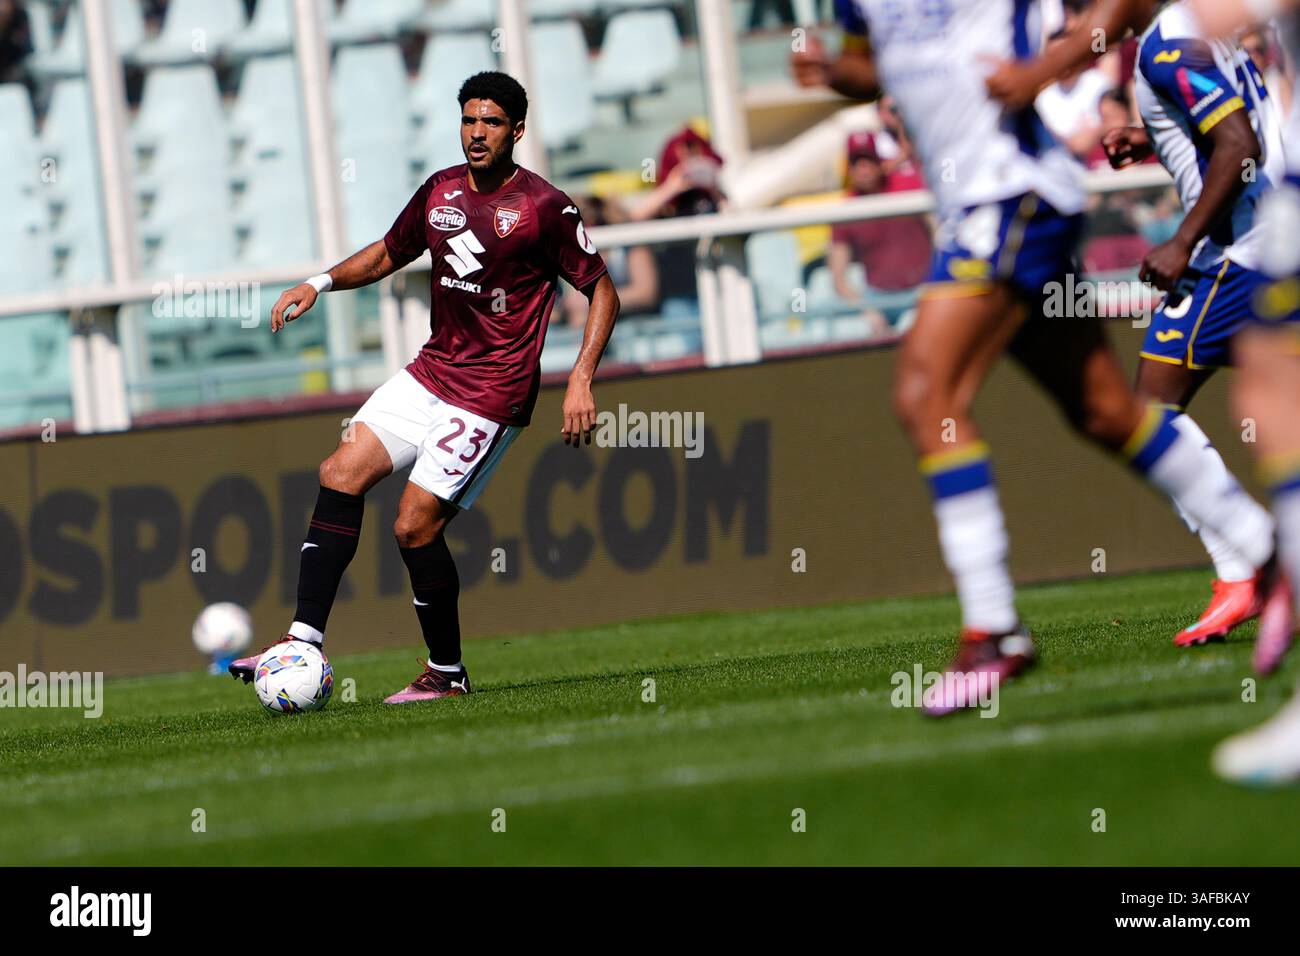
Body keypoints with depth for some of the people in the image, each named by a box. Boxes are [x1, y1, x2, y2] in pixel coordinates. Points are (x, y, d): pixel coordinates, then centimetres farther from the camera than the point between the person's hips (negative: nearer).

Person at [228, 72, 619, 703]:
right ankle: (304, 642, -5)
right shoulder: (441, 191, 8)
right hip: (431, 371, 7)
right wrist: (321, 283, 8)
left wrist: (581, 380, -16)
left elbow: (603, 291, -5)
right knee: (341, 473, -6)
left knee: (415, 526, -12)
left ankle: (447, 674, 5)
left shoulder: (545, 208, -11)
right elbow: (388, 254, 24)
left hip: (491, 392, -7)